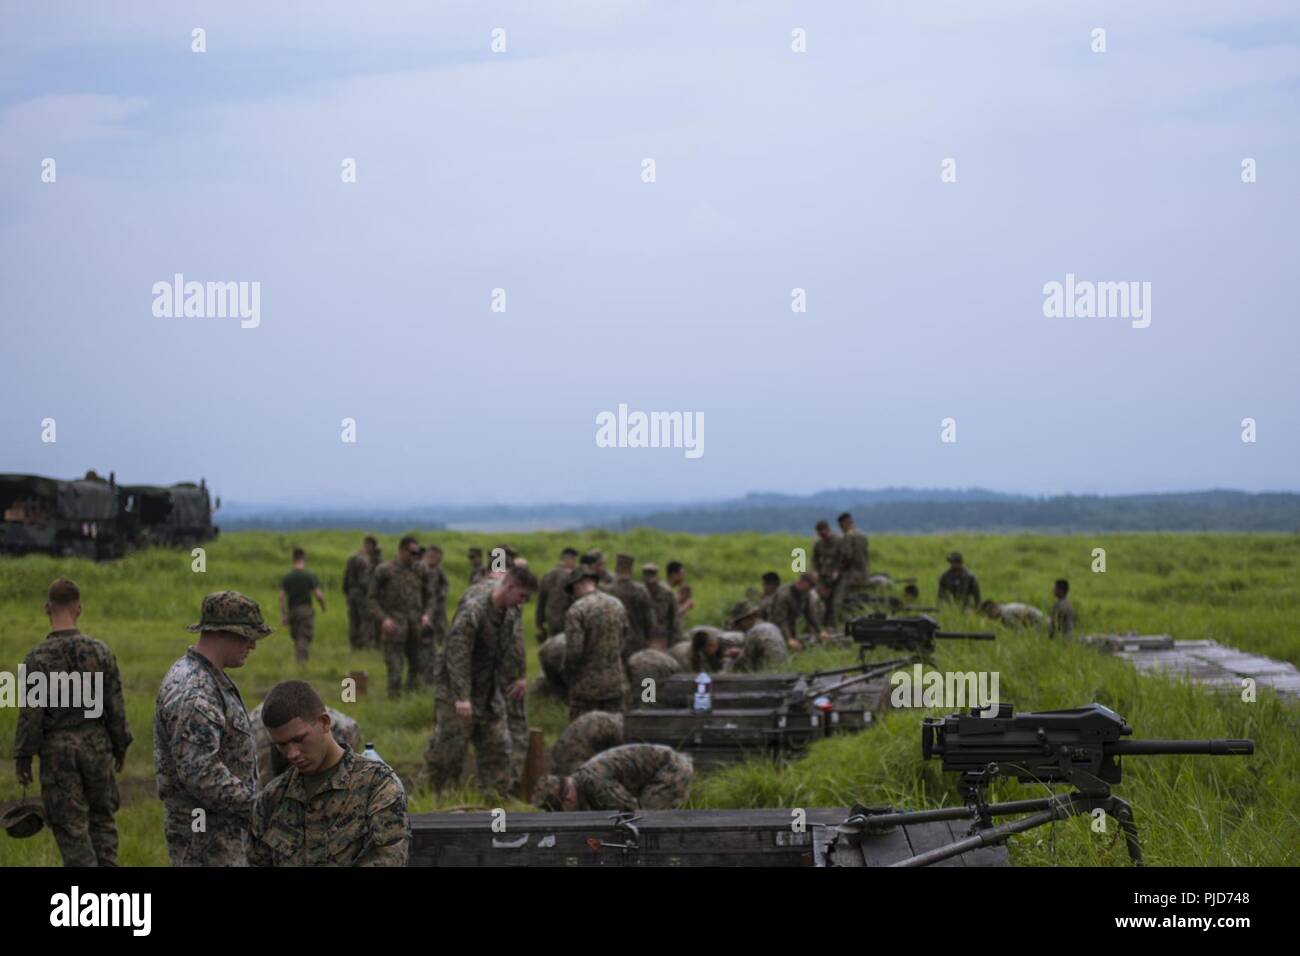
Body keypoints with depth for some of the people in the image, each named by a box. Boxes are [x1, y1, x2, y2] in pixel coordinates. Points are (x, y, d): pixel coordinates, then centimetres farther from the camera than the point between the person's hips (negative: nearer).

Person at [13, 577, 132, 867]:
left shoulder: (36, 658, -13)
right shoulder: (100, 651, -5)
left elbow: (30, 714, -13)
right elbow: (116, 706, -1)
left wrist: (22, 759, -3)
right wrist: (120, 746, 13)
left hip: (57, 750, -3)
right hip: (96, 745, 3)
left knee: (71, 828, 2)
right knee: (102, 818, 17)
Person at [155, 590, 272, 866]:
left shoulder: (207, 678, 13)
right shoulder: (192, 694, -22)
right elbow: (200, 774, -28)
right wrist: (257, 806, -20)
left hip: (225, 830, 10)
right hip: (205, 838, -10)